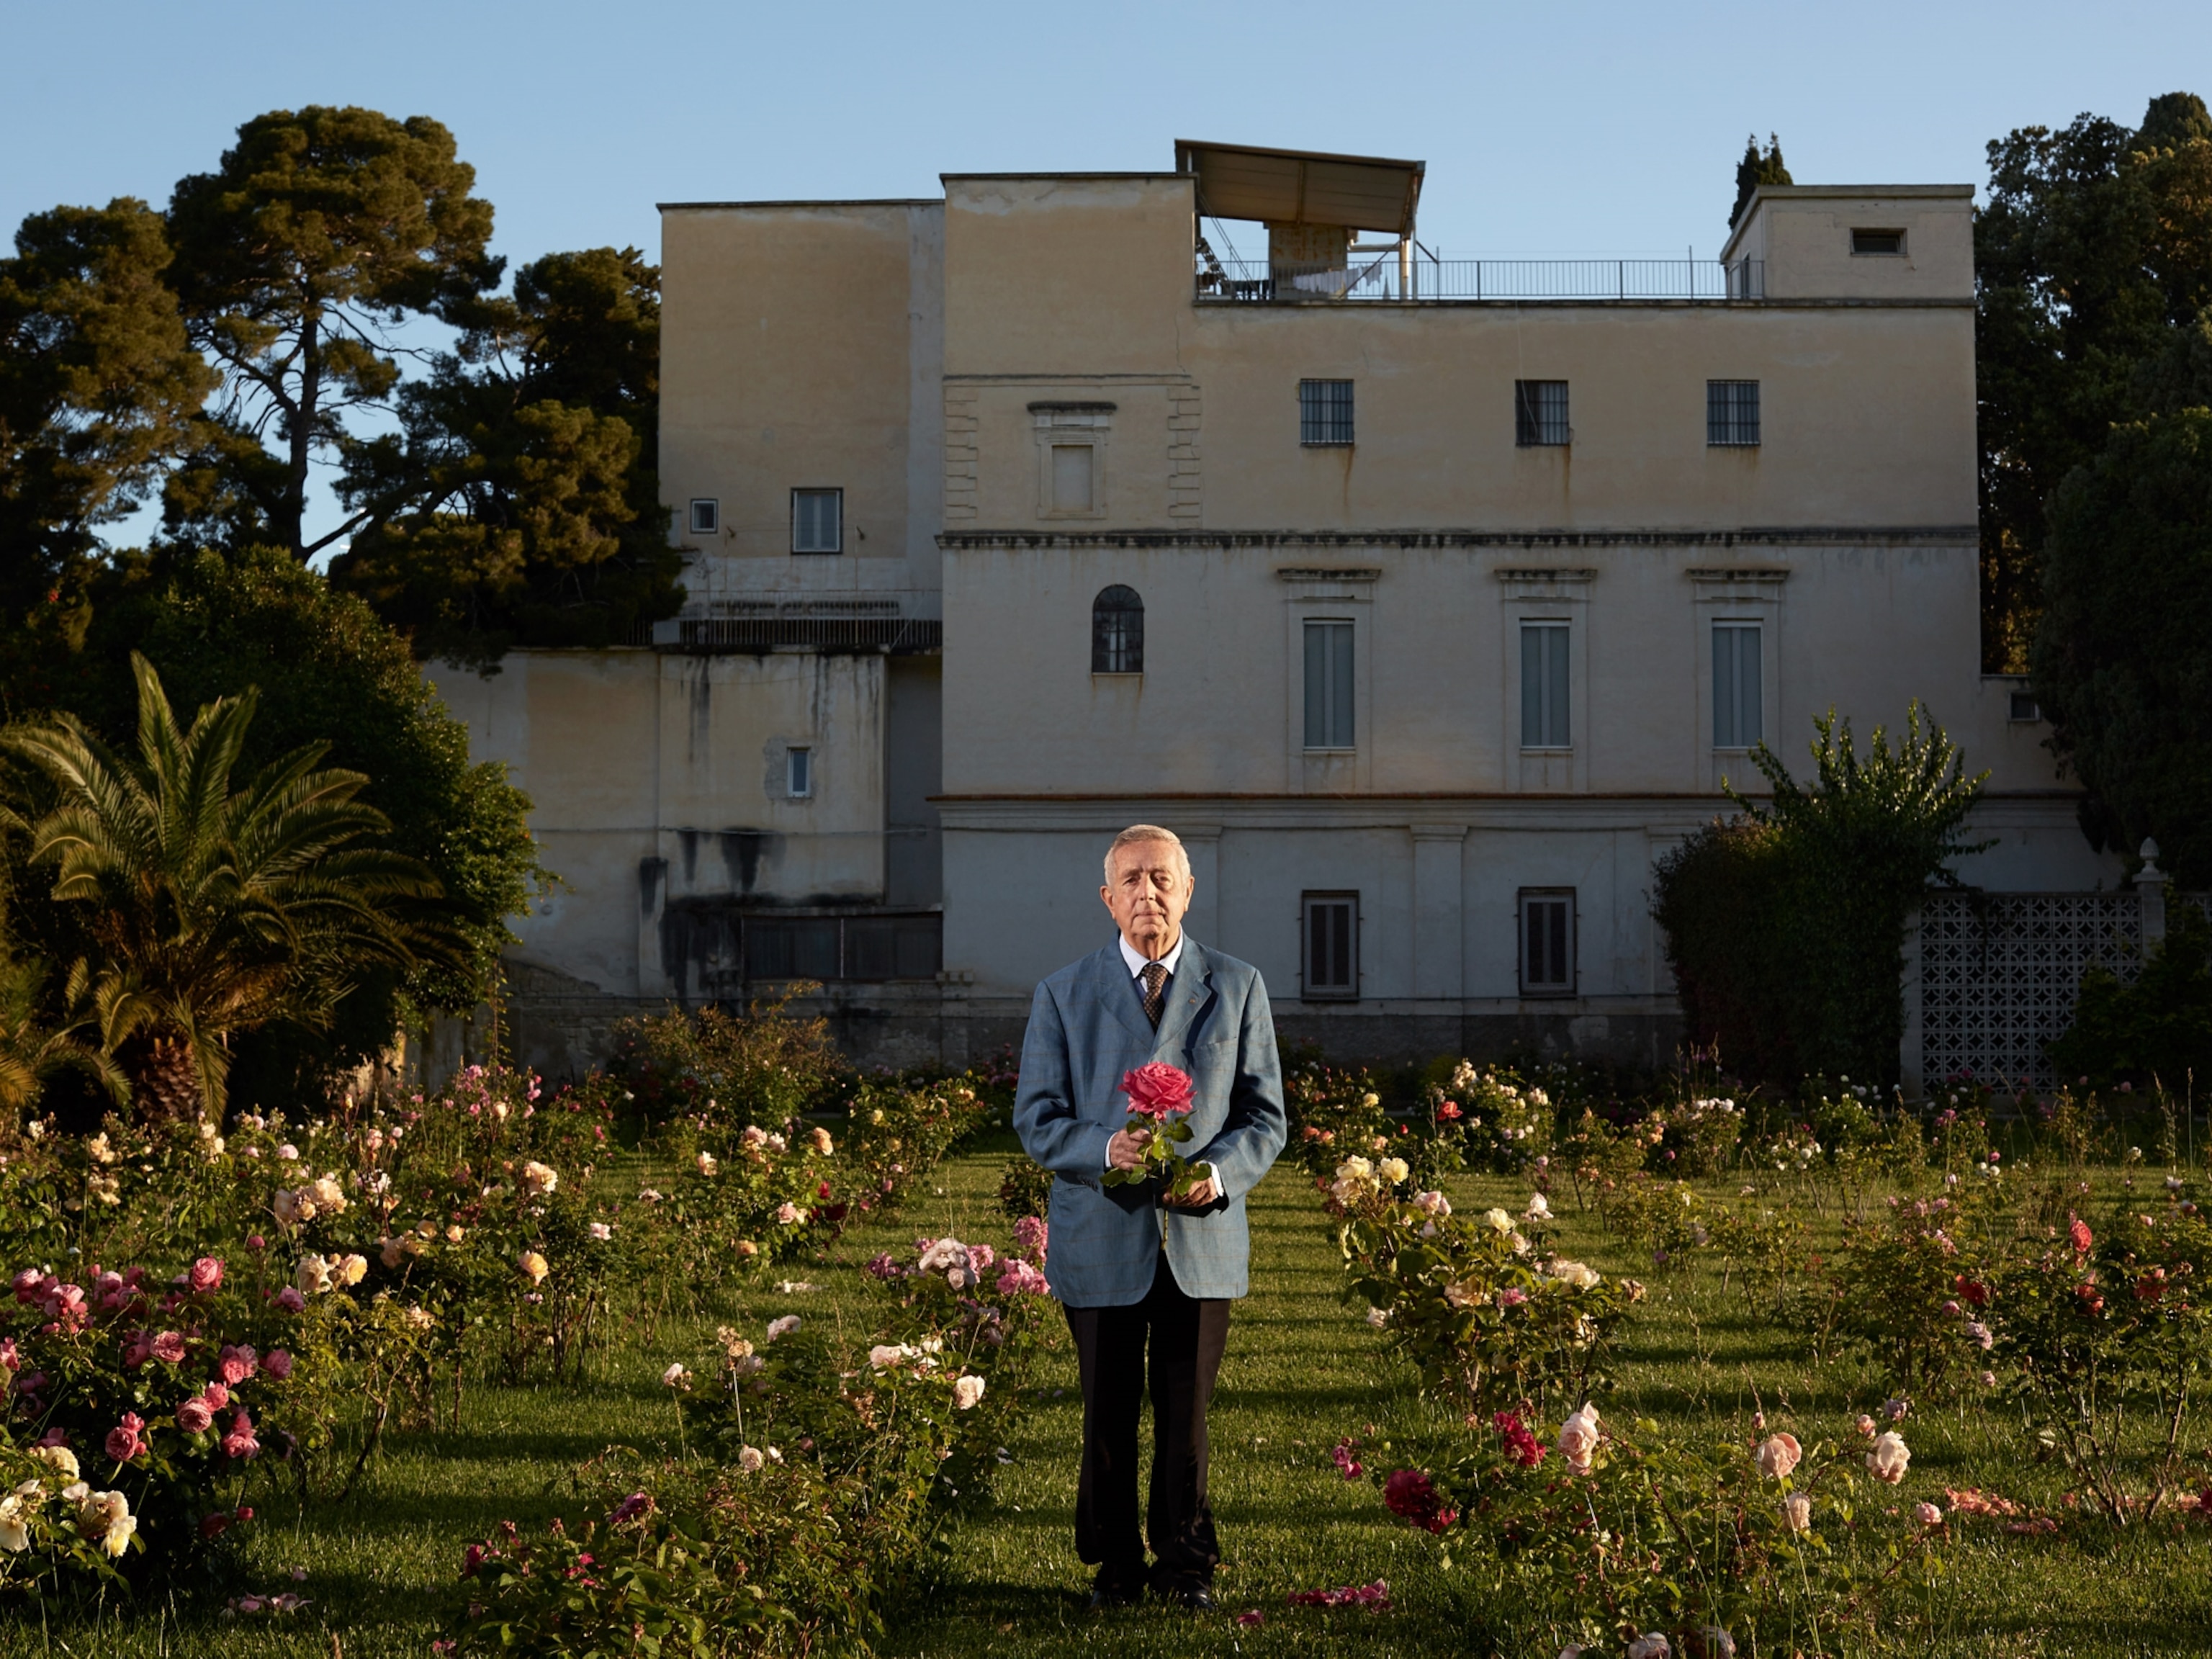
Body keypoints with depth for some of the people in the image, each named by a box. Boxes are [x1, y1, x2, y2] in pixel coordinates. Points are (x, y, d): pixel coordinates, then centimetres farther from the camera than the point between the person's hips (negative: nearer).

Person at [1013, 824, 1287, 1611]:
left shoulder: (1237, 987, 5)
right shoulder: (1064, 994, 3)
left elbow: (1264, 1114, 4)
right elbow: (1036, 1117, 0)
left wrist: (1219, 1172, -15)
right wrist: (1104, 1149, -19)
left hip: (1202, 1240, 0)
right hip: (1101, 1241, 0)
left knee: (1186, 1415, 6)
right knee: (1108, 1416, 8)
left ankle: (1185, 1563, 22)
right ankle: (1115, 1564, 24)